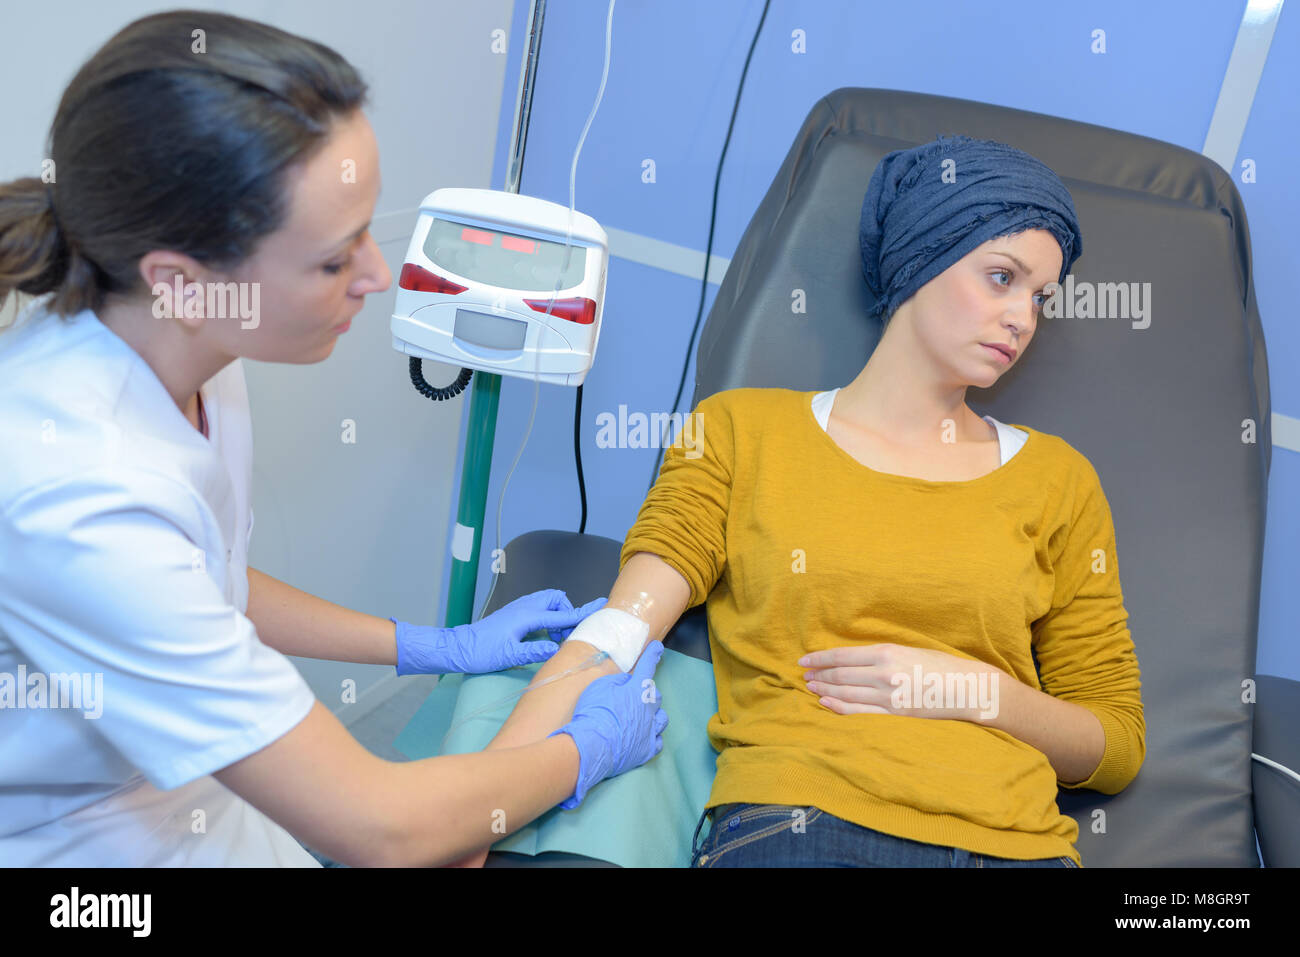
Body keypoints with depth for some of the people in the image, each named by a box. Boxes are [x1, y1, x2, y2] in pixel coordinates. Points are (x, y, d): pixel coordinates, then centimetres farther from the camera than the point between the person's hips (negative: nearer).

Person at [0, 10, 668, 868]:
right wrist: (592, 746, -12)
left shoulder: (188, 364, -8)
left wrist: (436, 648, 9)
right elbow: (378, 828, -27)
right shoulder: (81, 501, -34)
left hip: (202, 803, 7)